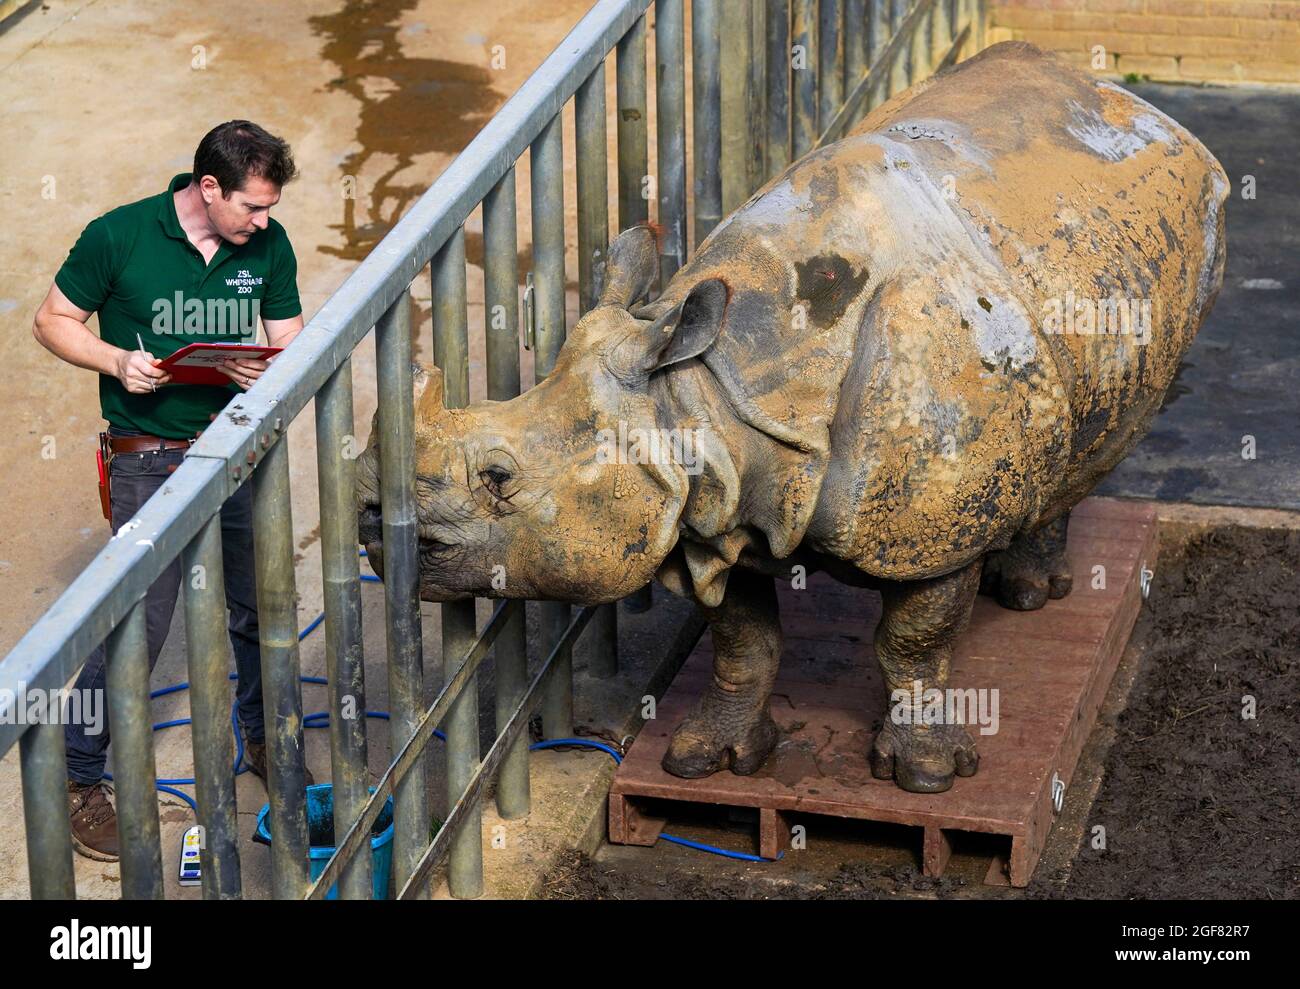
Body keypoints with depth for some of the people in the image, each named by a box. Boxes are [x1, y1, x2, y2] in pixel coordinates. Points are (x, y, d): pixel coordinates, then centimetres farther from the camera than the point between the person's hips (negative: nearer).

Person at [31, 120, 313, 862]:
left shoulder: (268, 246, 0)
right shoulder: (118, 237, -11)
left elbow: (293, 339, 8)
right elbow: (54, 320, -1)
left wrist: (271, 372, -15)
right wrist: (115, 360, -19)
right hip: (151, 459, -4)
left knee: (260, 608, 14)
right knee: (139, 624, -6)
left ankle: (266, 740, 39)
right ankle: (81, 780, 9)